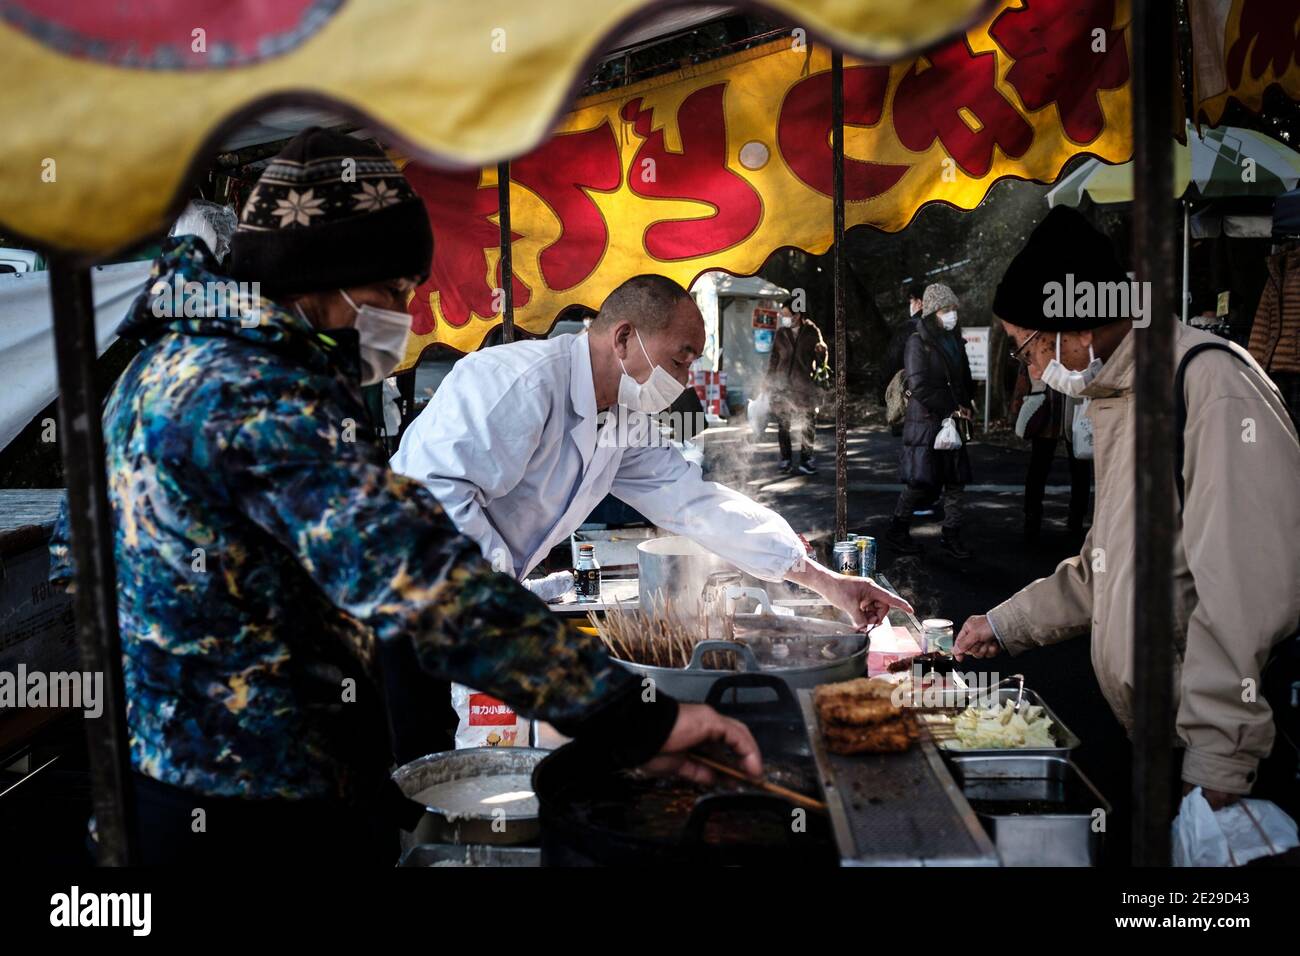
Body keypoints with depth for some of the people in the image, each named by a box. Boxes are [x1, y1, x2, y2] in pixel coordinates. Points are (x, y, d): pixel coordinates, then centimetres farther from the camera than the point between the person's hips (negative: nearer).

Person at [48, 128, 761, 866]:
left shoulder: (167, 362, 7)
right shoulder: (264, 396, -25)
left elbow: (75, 555, 18)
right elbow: (425, 584, -38)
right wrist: (641, 719, -37)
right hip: (257, 818, -10)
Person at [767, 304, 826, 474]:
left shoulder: (812, 331, 2)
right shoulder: (781, 333, 8)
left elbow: (821, 355, 5)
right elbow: (774, 358, 12)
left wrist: (820, 351, -19)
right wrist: (770, 381, 8)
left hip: (804, 383, -1)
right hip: (782, 383, 2)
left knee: (808, 424, -1)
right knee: (783, 424, 3)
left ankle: (806, 460, 8)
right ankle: (786, 460, 11)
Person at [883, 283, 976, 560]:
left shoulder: (954, 339, 12)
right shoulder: (918, 342, -10)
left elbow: (965, 378, 22)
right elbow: (919, 388, -16)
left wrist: (967, 405, 6)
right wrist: (952, 410, -12)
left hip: (953, 420, 7)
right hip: (925, 420, -7)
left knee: (955, 480, 5)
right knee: (922, 481, -5)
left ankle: (951, 536, 13)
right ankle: (897, 531, 11)